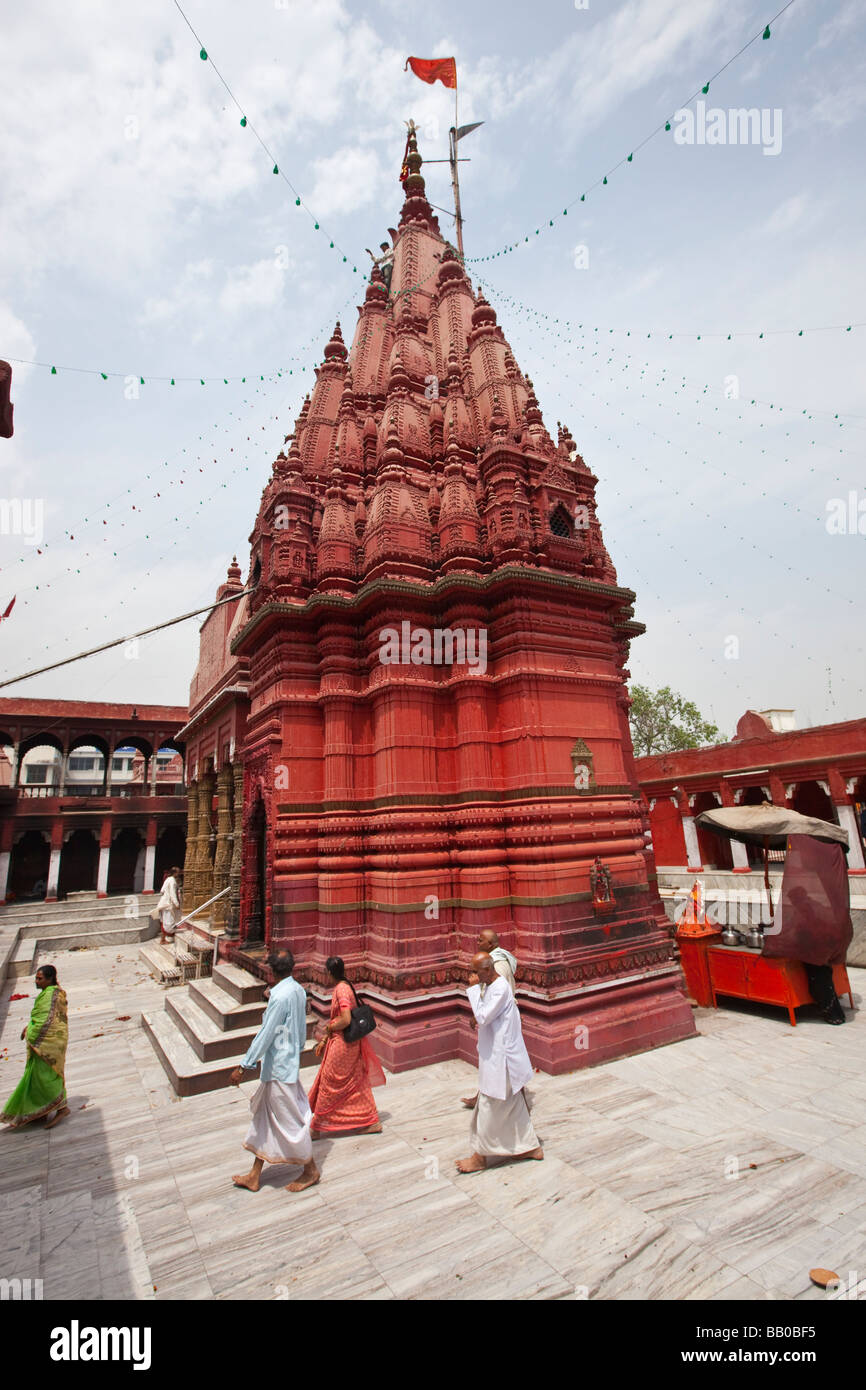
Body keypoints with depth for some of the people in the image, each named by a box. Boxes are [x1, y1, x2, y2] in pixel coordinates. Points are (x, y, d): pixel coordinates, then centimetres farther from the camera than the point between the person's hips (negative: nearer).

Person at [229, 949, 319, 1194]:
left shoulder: (280, 996, -26)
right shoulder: (298, 990, 0)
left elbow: (265, 1035, -24)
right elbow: (301, 1028, 12)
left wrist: (243, 1067, -18)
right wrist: (297, 1051, 25)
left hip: (279, 1067, -9)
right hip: (289, 1062, 9)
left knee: (289, 1120, 7)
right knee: (264, 1116, 19)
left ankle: (310, 1171, 24)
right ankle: (255, 1175, 31)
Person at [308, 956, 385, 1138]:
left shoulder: (341, 989, -22)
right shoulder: (343, 987, 8)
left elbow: (345, 1020, -29)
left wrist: (329, 1028, -11)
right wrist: (324, 1040, 17)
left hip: (342, 1043, -9)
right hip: (350, 1043, 9)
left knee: (329, 1084, 6)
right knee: (356, 1083, 16)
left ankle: (317, 1128, 20)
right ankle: (371, 1122, 24)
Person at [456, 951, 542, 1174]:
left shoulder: (500, 989, -25)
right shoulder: (491, 985, 5)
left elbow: (482, 1017, -28)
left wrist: (474, 989, -25)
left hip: (500, 1058, -10)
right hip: (496, 1054, 10)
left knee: (489, 1108, 4)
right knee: (513, 1104, 20)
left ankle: (480, 1156, 18)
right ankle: (531, 1146, 32)